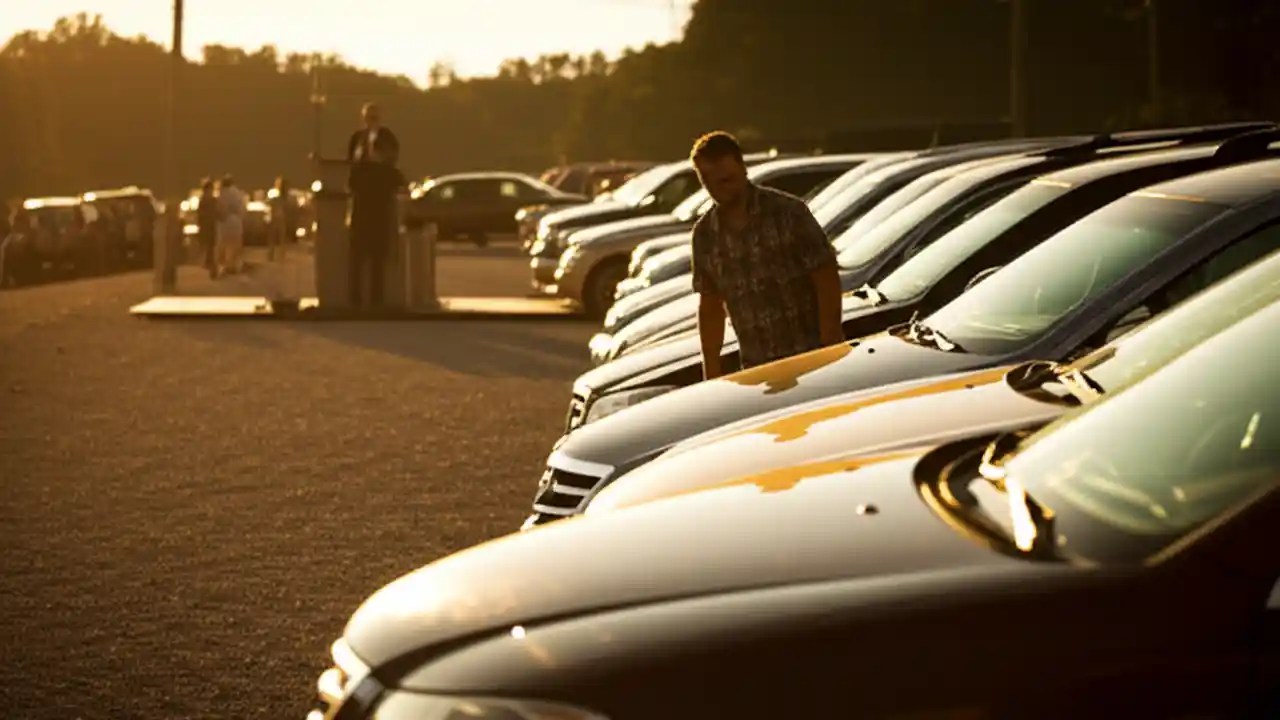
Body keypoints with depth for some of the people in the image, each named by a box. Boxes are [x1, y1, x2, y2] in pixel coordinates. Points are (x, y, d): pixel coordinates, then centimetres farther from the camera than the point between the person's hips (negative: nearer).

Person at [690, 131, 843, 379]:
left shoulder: (788, 212, -7)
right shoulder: (704, 235, 7)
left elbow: (827, 281, -8)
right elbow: (710, 306, 14)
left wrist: (830, 350, -14)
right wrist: (711, 372, 9)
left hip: (811, 357, -4)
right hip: (756, 368, 4)